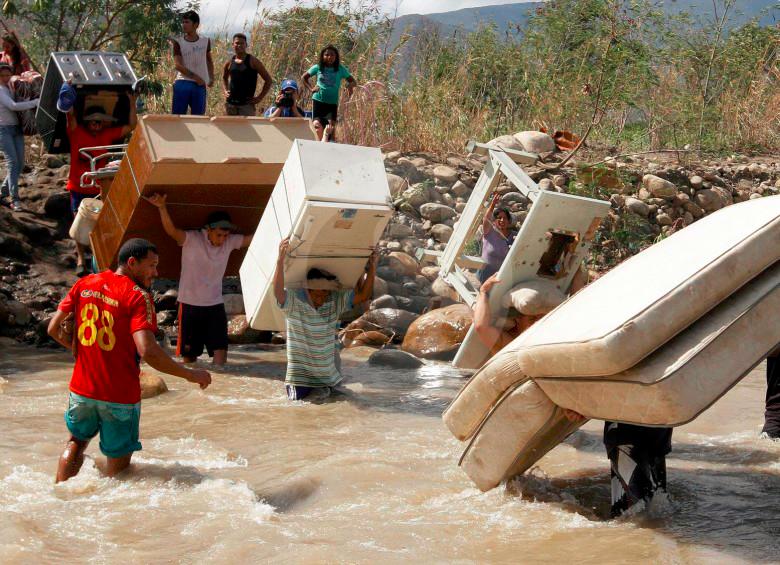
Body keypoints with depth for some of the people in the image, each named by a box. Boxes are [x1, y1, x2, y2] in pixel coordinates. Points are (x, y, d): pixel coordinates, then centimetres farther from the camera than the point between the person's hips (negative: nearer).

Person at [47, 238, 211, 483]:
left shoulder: (84, 284, 2)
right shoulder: (138, 296, -16)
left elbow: (54, 329, 5)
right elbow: (147, 351, -26)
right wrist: (190, 375, -17)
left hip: (82, 389, 6)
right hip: (120, 397, -5)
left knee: (76, 442, 29)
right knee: (118, 462, 11)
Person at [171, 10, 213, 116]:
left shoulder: (205, 42, 9)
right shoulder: (178, 42, 0)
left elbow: (209, 61, 23)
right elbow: (178, 65, -8)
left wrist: (211, 78, 10)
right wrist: (196, 77, -14)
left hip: (200, 85, 3)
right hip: (182, 83, -2)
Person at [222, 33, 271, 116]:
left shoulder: (252, 61, -3)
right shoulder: (229, 63, 9)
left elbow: (268, 79, 0)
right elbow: (224, 77, 32)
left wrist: (260, 97, -5)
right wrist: (226, 91, 16)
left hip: (246, 104, -4)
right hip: (230, 104, 4)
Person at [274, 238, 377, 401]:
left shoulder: (335, 301, -2)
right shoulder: (294, 300, -16)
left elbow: (363, 295, -4)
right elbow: (278, 292, -36)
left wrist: (371, 268, -17)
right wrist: (281, 260, -49)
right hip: (300, 372, -5)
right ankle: (292, 387, 22)